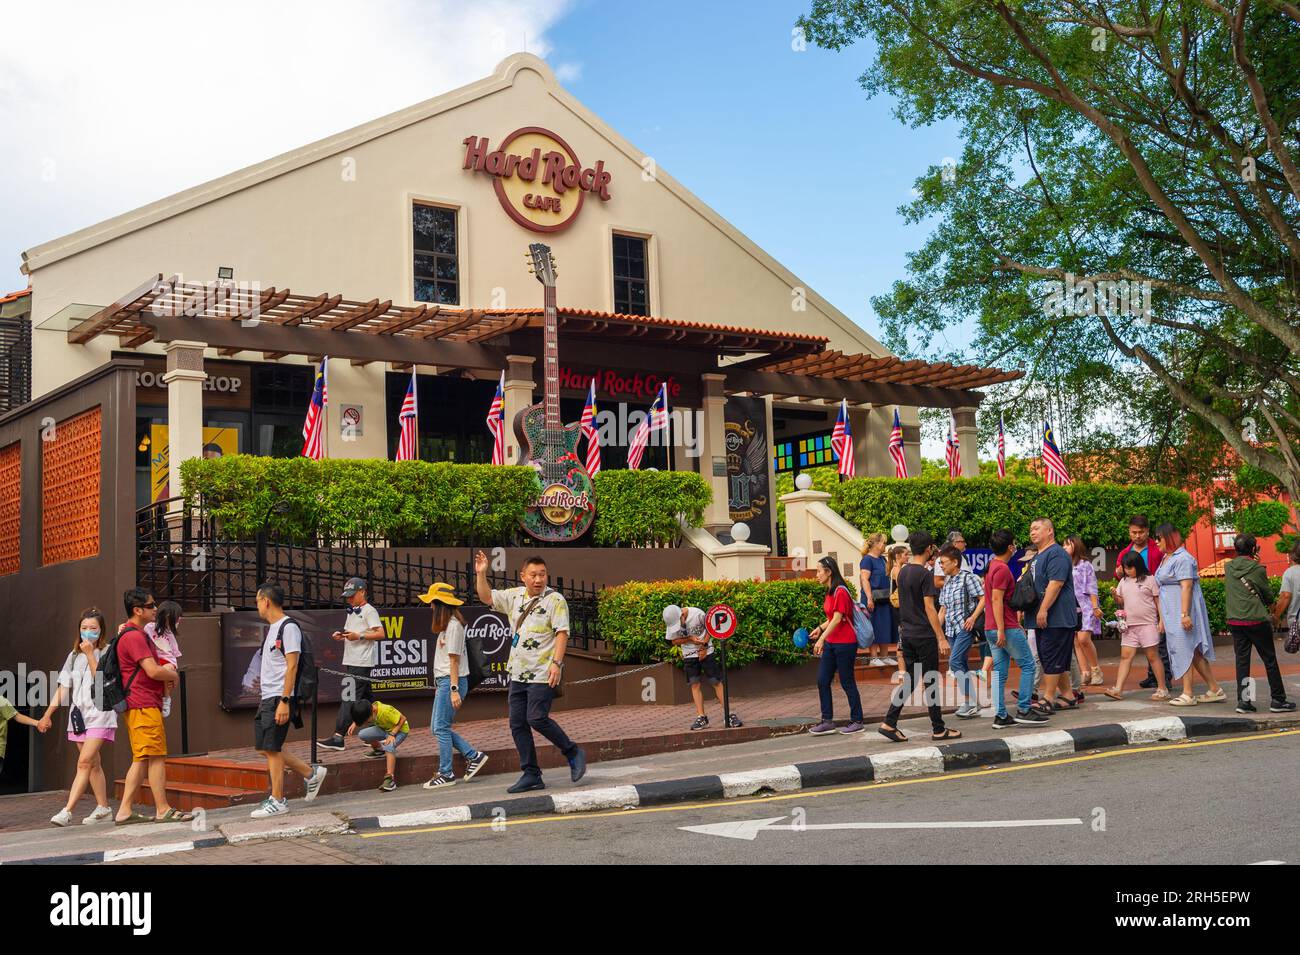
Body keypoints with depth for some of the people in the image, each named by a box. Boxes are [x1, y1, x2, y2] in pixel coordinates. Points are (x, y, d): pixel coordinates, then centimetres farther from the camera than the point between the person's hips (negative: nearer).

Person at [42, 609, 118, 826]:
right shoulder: (74, 655, 14)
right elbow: (63, 686, 15)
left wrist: (90, 655, -15)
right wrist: (48, 714, 11)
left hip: (99, 713, -6)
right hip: (79, 714, 6)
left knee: (84, 762, -14)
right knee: (93, 764, 11)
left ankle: (67, 811, -19)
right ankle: (103, 808, 19)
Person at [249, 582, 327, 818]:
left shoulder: (289, 627, -13)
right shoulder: (271, 628, 18)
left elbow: (292, 666, -18)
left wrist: (284, 701, -22)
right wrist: (268, 699, 20)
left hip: (278, 698, -10)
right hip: (266, 698, 10)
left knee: (271, 749, -6)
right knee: (264, 748, 11)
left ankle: (277, 801, 3)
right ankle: (311, 773, 21)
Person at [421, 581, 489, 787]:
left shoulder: (453, 625, -13)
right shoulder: (447, 625, 16)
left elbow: (454, 660, -17)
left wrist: (454, 689, -19)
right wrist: (439, 684, 15)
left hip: (451, 681, -10)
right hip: (443, 681, 10)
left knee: (441, 728, -5)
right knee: (439, 728, 11)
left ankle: (445, 774, 2)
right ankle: (473, 756, 15)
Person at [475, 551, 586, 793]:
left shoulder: (555, 600, -7)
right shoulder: (515, 596, 10)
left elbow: (562, 633, -12)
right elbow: (486, 597, 17)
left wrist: (556, 663, -22)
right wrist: (481, 574, 3)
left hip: (542, 673, -7)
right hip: (518, 672, 7)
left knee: (537, 718, -15)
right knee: (518, 724, 4)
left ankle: (573, 753, 7)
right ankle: (531, 775, 10)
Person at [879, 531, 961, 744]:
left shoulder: (903, 571, 8)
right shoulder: (925, 574, -15)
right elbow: (929, 608, -17)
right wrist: (941, 637, -14)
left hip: (907, 635, 7)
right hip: (925, 636, -7)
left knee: (909, 680, 11)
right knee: (930, 682, 1)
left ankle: (889, 723, 4)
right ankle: (938, 730, 9)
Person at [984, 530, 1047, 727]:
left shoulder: (992, 566, 15)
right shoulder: (1003, 569, -15)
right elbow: (996, 600, -21)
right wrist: (1001, 630, -23)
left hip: (991, 629, 9)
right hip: (1007, 628, -9)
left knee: (1000, 672, 8)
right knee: (1029, 666, 1)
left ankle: (1000, 715, 8)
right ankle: (1023, 710, 1)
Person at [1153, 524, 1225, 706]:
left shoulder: (1182, 558, -13)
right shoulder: (1167, 558, 17)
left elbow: (1186, 587, -20)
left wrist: (1185, 614, -26)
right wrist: (1162, 619, 22)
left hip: (1182, 612, -10)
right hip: (1172, 614, 10)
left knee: (1184, 650, -7)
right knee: (1194, 653, 11)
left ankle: (1188, 695, -3)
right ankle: (1215, 690, 17)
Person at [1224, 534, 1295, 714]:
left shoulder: (1228, 567, 3)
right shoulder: (1258, 570, -9)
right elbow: (1269, 598, 1)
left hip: (1234, 621, 4)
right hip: (1257, 620, -4)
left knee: (1242, 660, 7)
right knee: (1270, 660, 6)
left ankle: (1243, 701, 3)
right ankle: (1277, 700, 10)